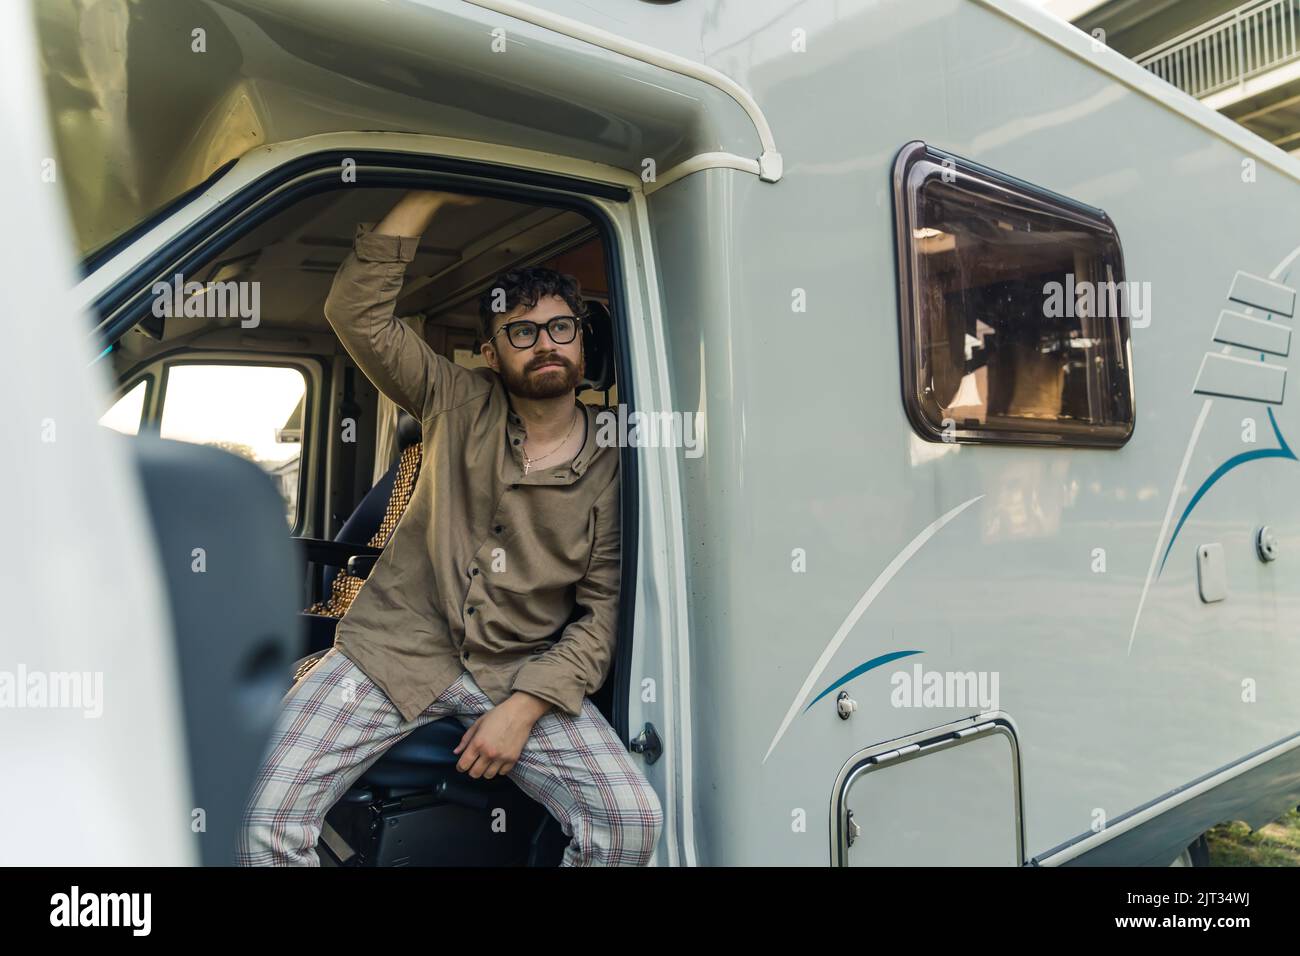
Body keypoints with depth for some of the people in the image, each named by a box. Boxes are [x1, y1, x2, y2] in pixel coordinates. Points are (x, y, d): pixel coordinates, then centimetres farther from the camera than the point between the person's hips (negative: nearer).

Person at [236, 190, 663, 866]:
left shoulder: (611, 469, 0)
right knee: (264, 823, -15)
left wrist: (524, 707, -13)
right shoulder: (461, 406, 3)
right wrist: (430, 199, -6)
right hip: (396, 649, 1)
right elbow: (355, 311, -4)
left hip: (520, 672, 0)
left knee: (635, 820, -17)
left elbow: (603, 611, -2)